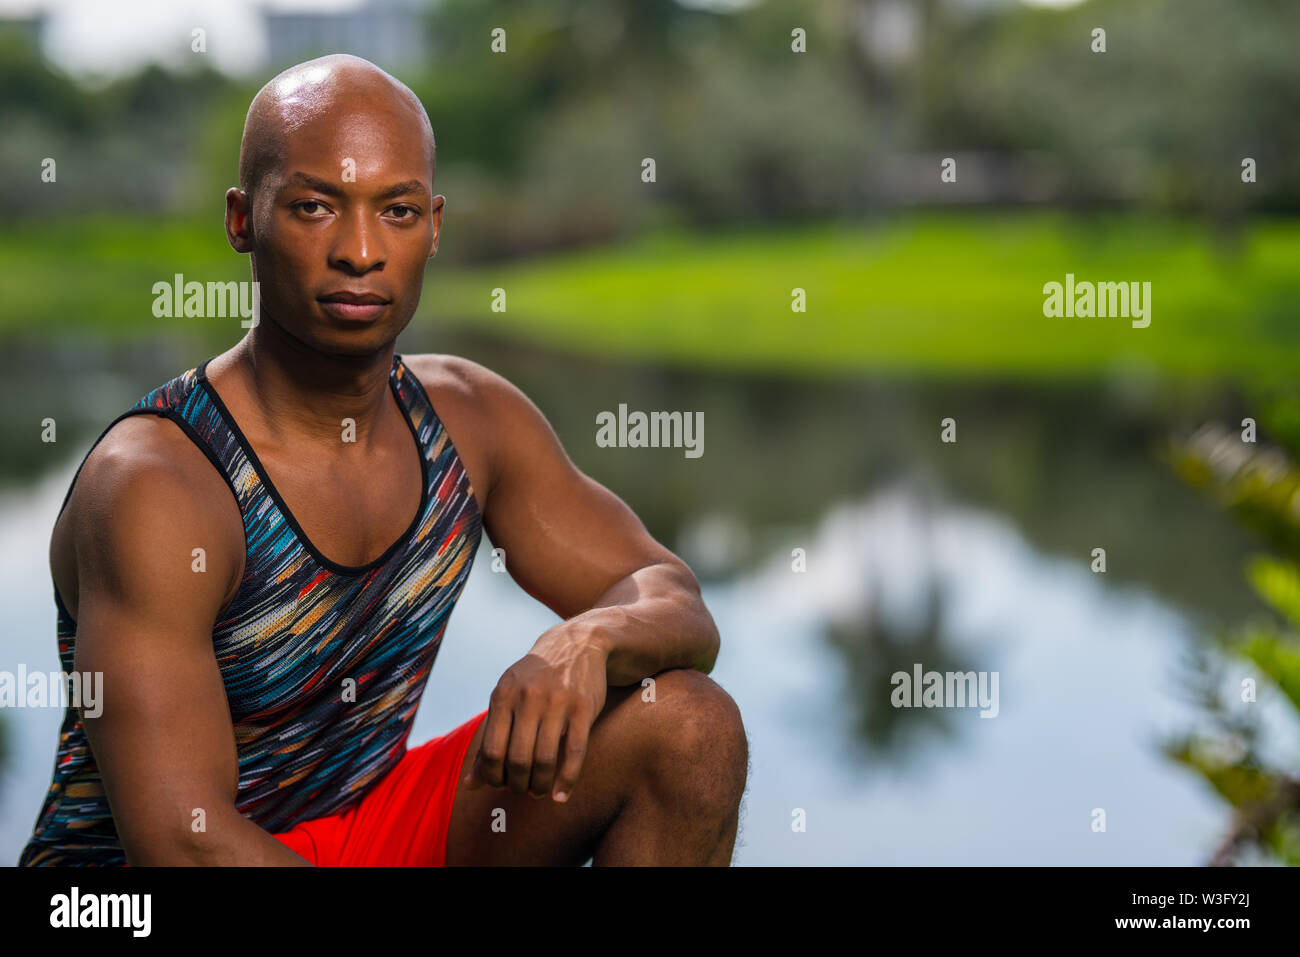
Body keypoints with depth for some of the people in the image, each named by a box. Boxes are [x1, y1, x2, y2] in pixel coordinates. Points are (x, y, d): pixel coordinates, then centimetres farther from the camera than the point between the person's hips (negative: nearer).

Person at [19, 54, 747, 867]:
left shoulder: (473, 417, -3)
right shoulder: (152, 486, -24)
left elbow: (677, 608, 0)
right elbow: (182, 842, -27)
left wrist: (588, 641, -24)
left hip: (373, 825, 7)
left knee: (690, 723, -8)